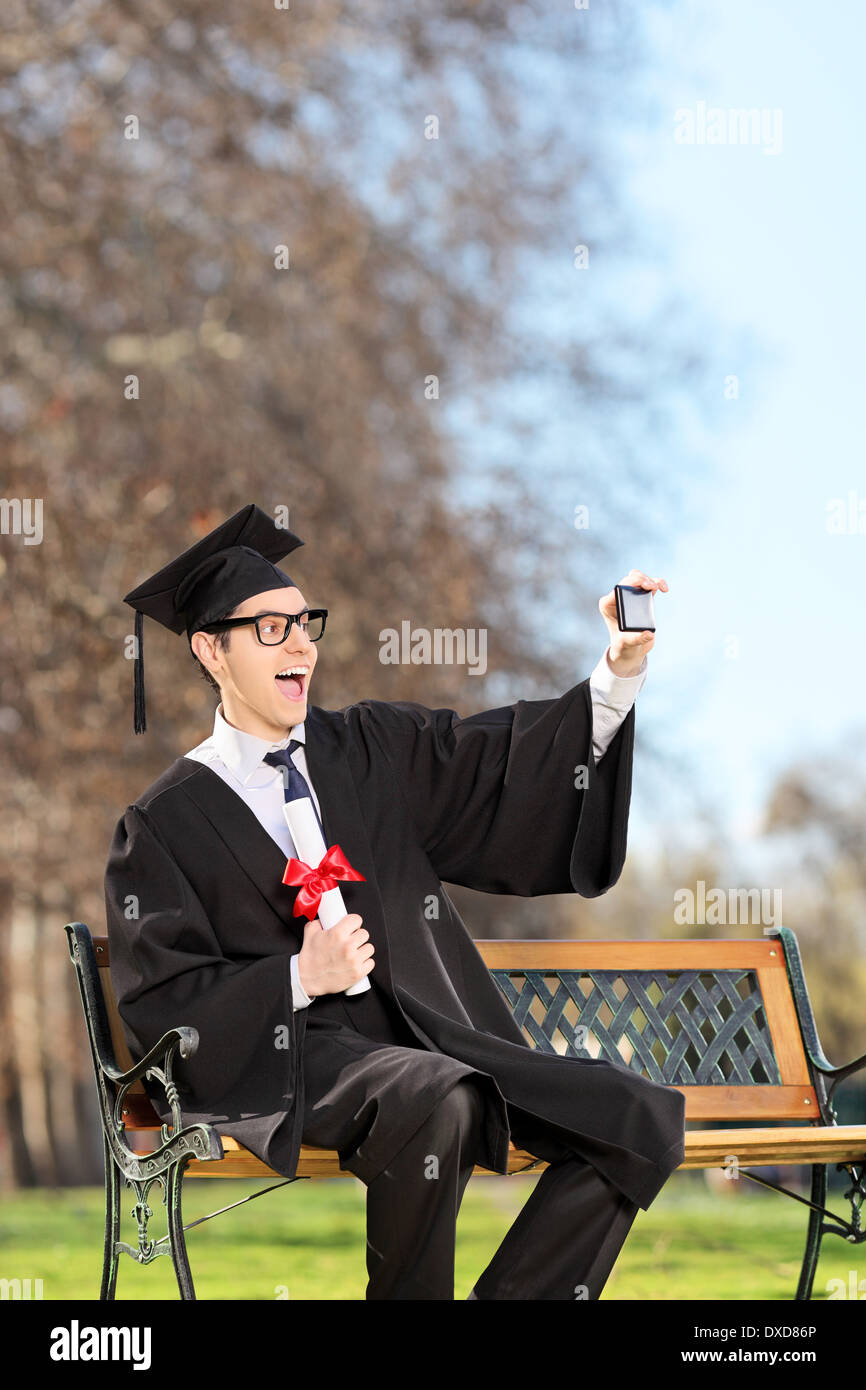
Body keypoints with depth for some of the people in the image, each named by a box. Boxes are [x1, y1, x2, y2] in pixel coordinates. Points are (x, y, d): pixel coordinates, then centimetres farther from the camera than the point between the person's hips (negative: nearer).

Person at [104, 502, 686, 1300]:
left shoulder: (371, 748, 16)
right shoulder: (166, 823, 4)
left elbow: (515, 762, 5)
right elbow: (160, 1006, -2)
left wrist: (622, 669, -11)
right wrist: (300, 979, -16)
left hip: (438, 1043, 5)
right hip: (287, 1057, -5)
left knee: (643, 1121, -14)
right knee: (437, 1101, -38)